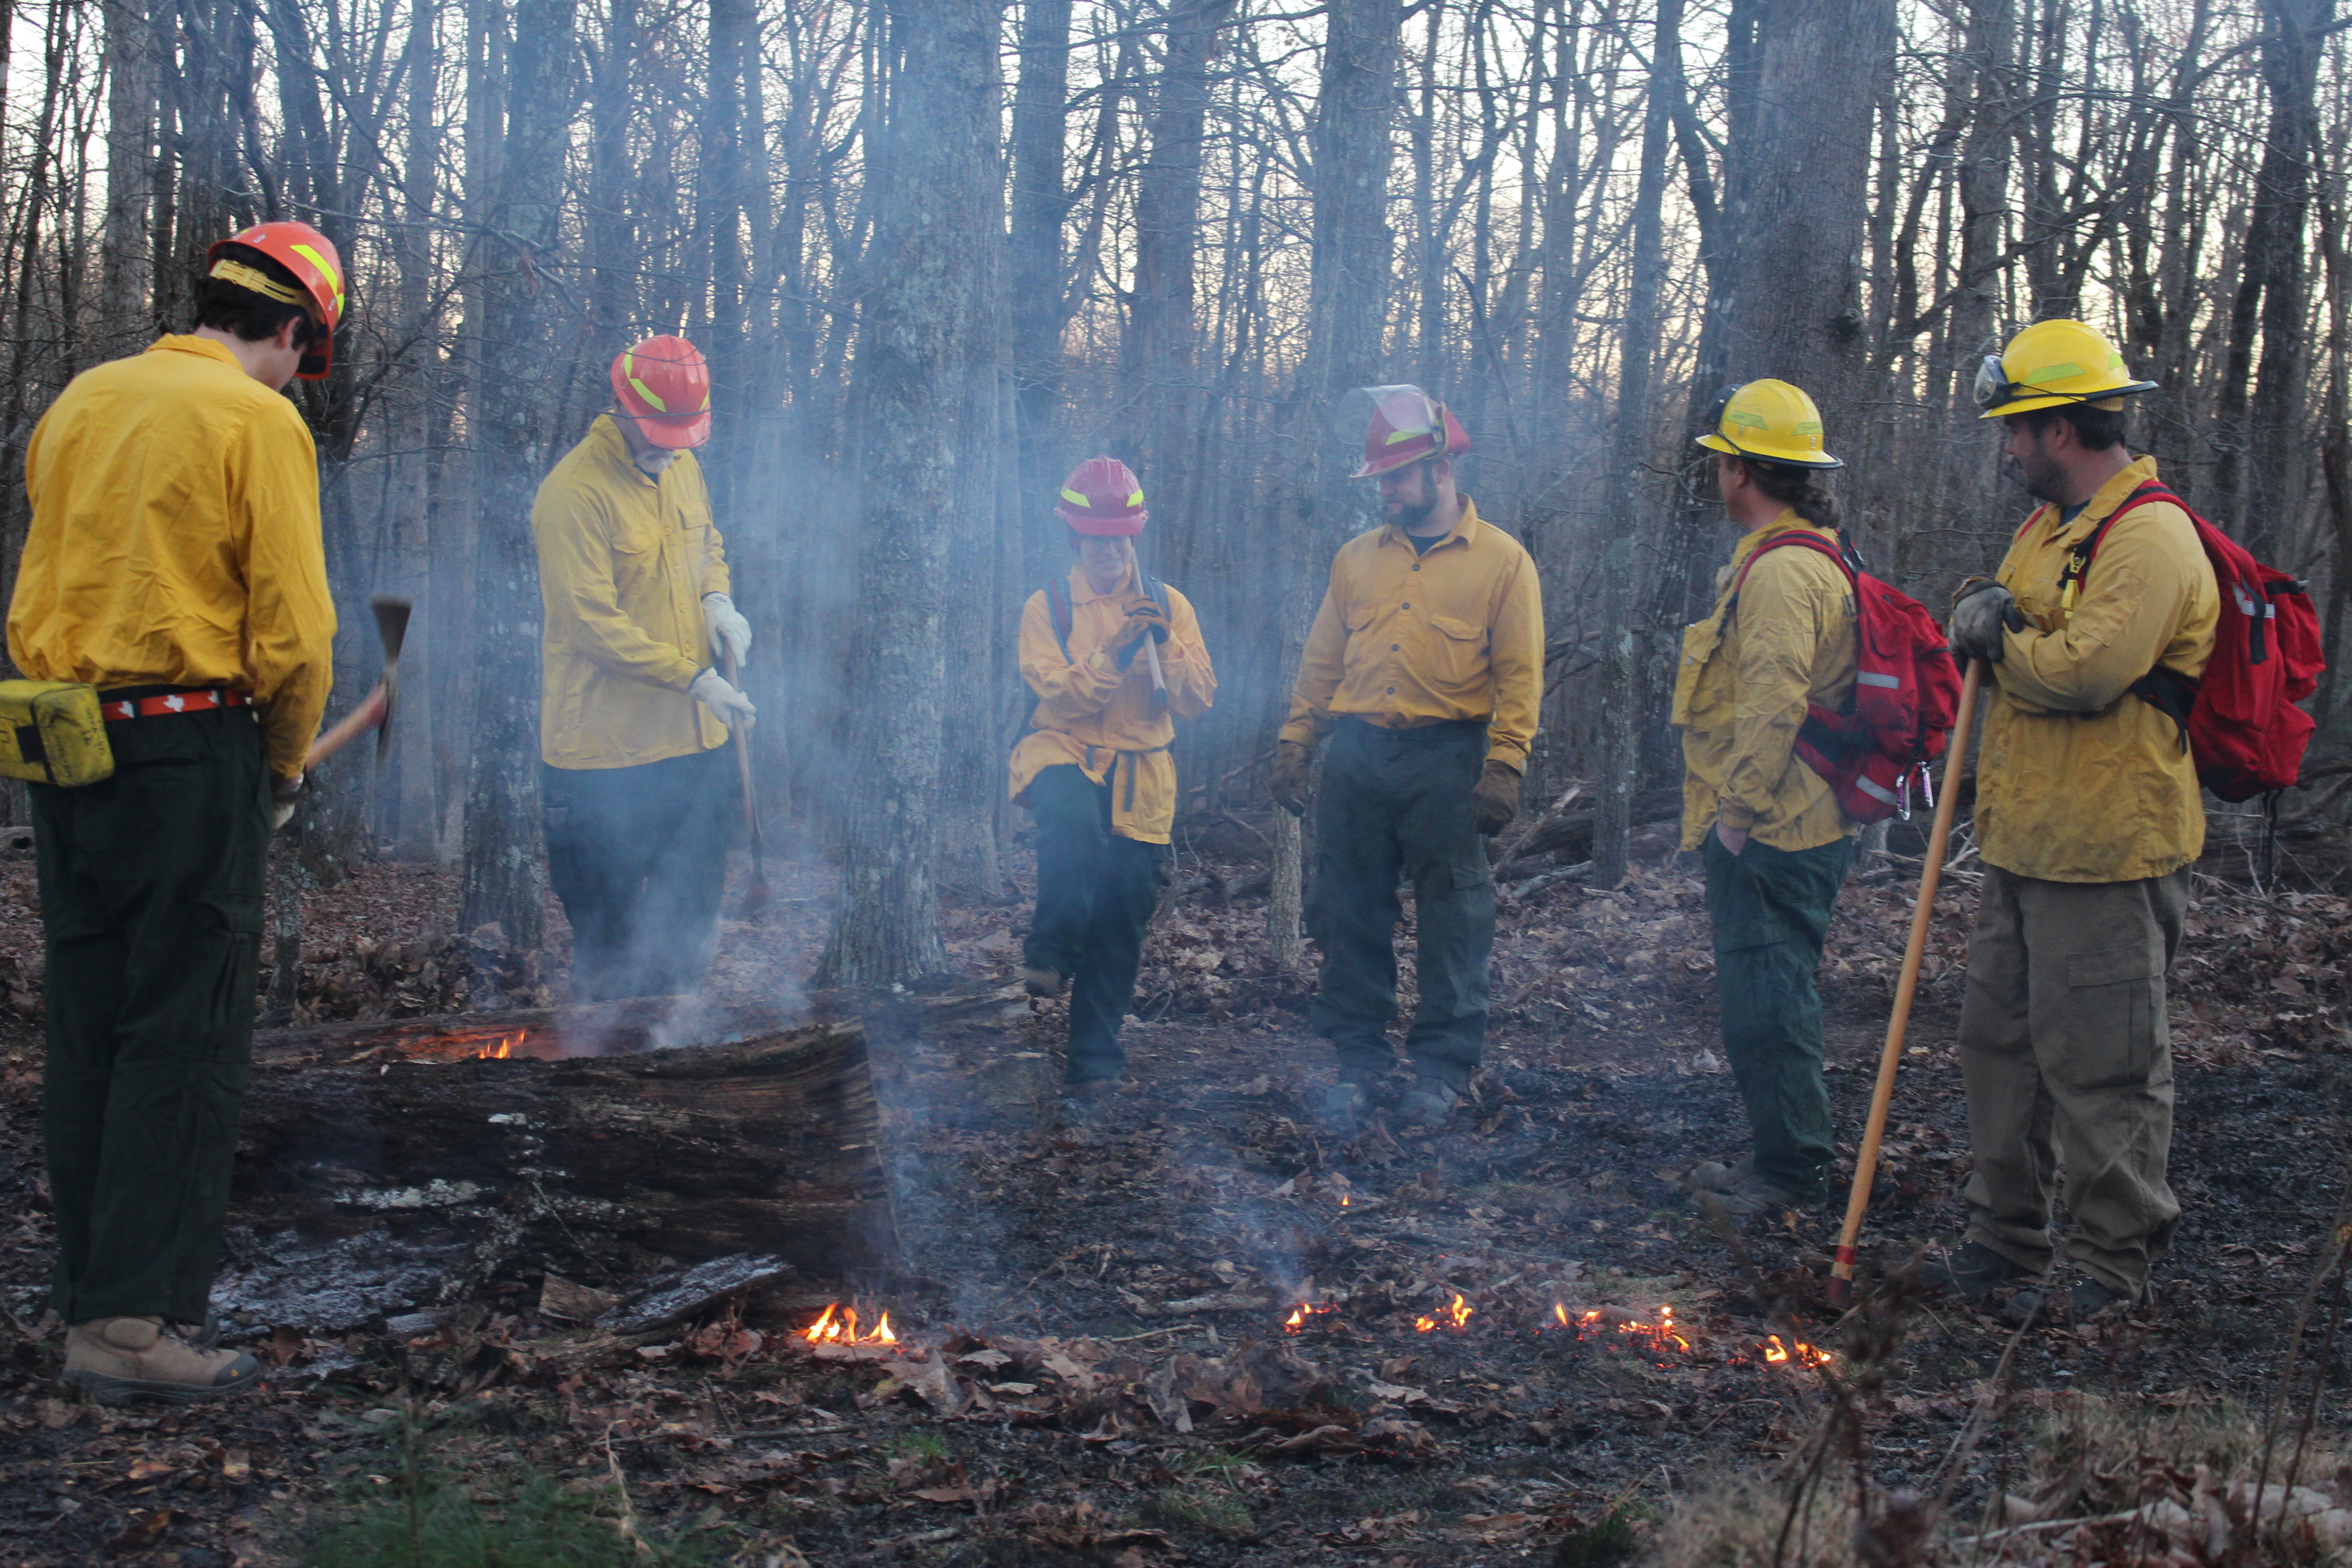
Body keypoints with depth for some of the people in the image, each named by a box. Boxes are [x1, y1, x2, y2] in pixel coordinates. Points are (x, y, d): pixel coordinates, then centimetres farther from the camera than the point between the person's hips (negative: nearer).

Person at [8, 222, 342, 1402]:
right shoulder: (258, 421, -7)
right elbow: (291, 629, -12)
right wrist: (288, 763, 3)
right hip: (192, 750, -7)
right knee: (183, 1038, -3)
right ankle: (139, 1321, -3)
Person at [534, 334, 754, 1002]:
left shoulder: (681, 466, 8)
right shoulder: (574, 494, -16)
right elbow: (593, 623, -19)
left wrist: (717, 599, 2)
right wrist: (695, 678, -21)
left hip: (697, 740, 8)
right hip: (605, 752, -8)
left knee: (692, 922, 15)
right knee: (610, 944, 1)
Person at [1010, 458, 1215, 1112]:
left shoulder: (1169, 605, 9)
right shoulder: (1048, 608, 3)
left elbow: (1198, 701, 1)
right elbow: (1056, 694, -10)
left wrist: (1164, 646, -14)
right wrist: (1113, 653, -21)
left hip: (1141, 775, 3)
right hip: (1065, 754, -2)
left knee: (1120, 926, 3)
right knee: (1072, 817, -39)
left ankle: (1093, 1062, 15)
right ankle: (1050, 952, -21)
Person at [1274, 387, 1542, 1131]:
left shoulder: (1501, 560, 0)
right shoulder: (1357, 558, 13)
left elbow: (1519, 677, -4)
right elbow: (1321, 662, 16)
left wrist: (1504, 769, -12)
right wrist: (1295, 743, 8)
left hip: (1445, 762, -4)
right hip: (1356, 758, 4)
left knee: (1452, 924, 1)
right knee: (1351, 917, 7)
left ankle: (1443, 1068, 11)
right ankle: (1359, 1059, 17)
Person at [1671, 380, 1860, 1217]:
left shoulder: (1781, 570, -18)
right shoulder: (1807, 558, 18)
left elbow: (1774, 705, -25)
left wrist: (1738, 812, -19)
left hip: (1770, 835, -11)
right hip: (1775, 828, 11)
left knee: (1767, 1001, -4)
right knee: (1762, 998, 16)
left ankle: (1793, 1170, 4)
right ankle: (1778, 1157, 25)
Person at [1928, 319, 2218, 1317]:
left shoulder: (2150, 538, -17)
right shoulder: (2047, 527, 15)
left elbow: (2087, 669, -27)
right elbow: (2004, 640, 19)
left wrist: (2000, 641, -9)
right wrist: (1988, 613, -4)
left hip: (2105, 854, -10)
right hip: (2024, 845, 10)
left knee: (2102, 1066, -1)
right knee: (2001, 1042, 16)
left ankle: (2115, 1263, 12)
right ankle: (2007, 1236, 29)